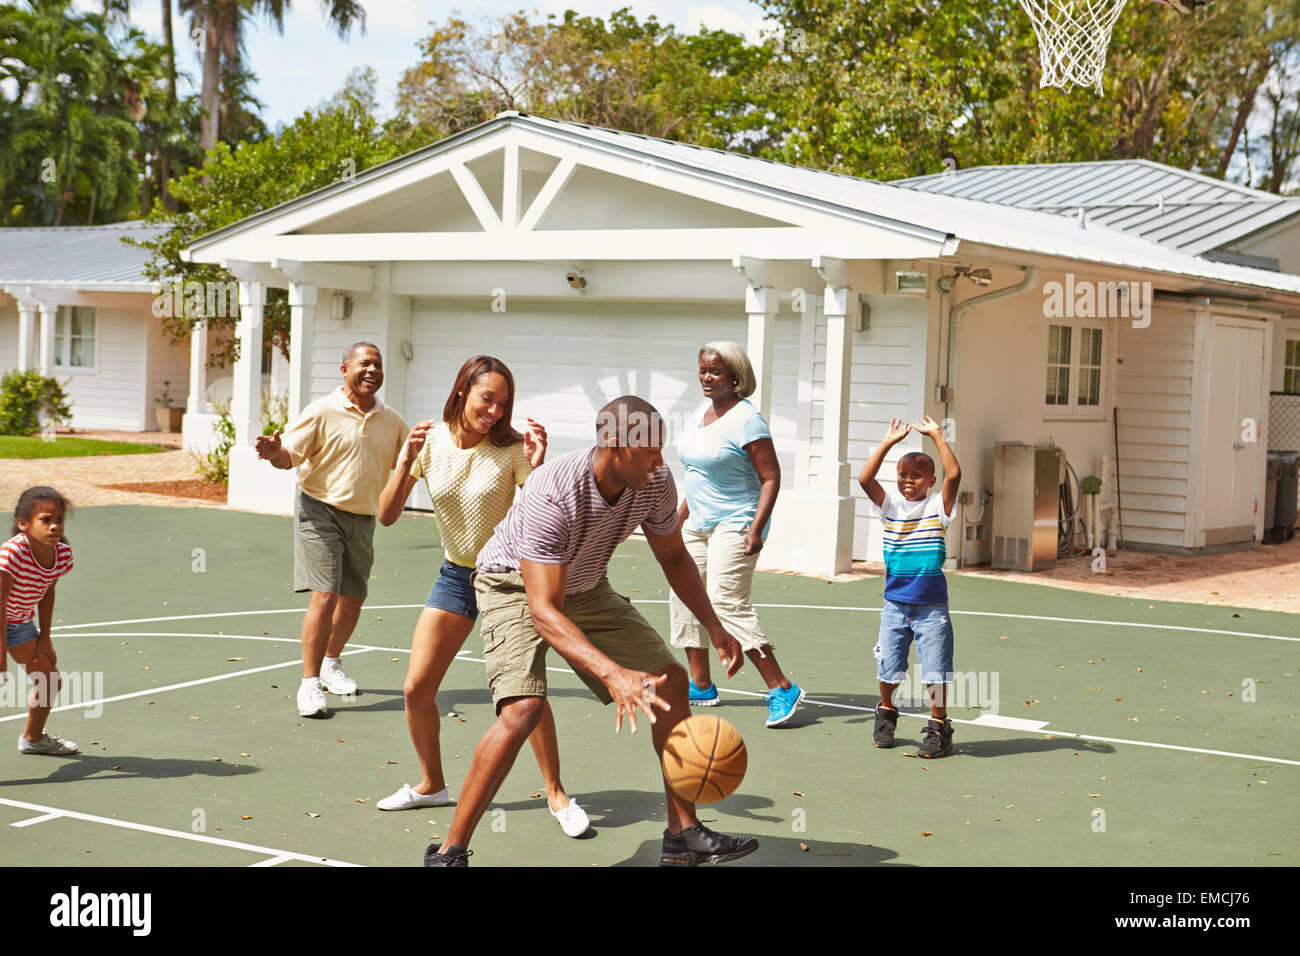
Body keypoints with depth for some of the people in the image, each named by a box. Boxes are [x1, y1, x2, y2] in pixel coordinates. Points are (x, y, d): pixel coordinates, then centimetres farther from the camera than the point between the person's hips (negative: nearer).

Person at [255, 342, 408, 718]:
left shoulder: (391, 421, 7)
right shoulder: (322, 411, -7)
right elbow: (291, 455, -9)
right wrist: (275, 452, -30)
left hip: (362, 519, 5)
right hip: (321, 511, -5)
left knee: (352, 599, 14)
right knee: (324, 597, -15)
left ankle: (331, 664, 38)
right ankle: (309, 684, -8)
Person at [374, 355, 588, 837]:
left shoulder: (510, 446, -15)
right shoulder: (430, 441, -7)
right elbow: (387, 515, -9)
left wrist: (538, 466, -31)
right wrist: (408, 462, -23)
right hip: (456, 576, 4)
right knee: (417, 688, -1)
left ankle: (556, 793, 1)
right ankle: (432, 784, 21)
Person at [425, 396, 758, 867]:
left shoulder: (655, 483, -19)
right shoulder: (551, 494, -38)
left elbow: (673, 556, 3)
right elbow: (544, 611, -41)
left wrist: (714, 627, -7)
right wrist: (613, 673, -51)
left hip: (585, 587, 7)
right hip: (515, 585, -6)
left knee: (671, 680, -1)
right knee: (522, 709, -27)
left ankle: (683, 834, 11)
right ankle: (448, 852, -15)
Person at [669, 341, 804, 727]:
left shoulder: (746, 419, -15)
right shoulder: (703, 412, 11)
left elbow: (771, 477, -17)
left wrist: (756, 529, -25)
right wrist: (680, 517, 23)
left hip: (735, 523, -9)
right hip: (699, 522, 9)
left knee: (726, 601, -17)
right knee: (684, 595, 8)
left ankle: (782, 688, -14)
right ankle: (701, 685, 19)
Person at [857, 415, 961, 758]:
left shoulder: (937, 507, -3)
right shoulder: (890, 507, 3)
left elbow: (954, 474, -19)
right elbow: (865, 478, -11)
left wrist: (936, 436, -17)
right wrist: (888, 442, -13)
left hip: (931, 605, -2)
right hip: (895, 603, 2)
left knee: (935, 670, -1)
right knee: (888, 666, 11)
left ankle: (939, 727, 13)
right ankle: (886, 714, 34)